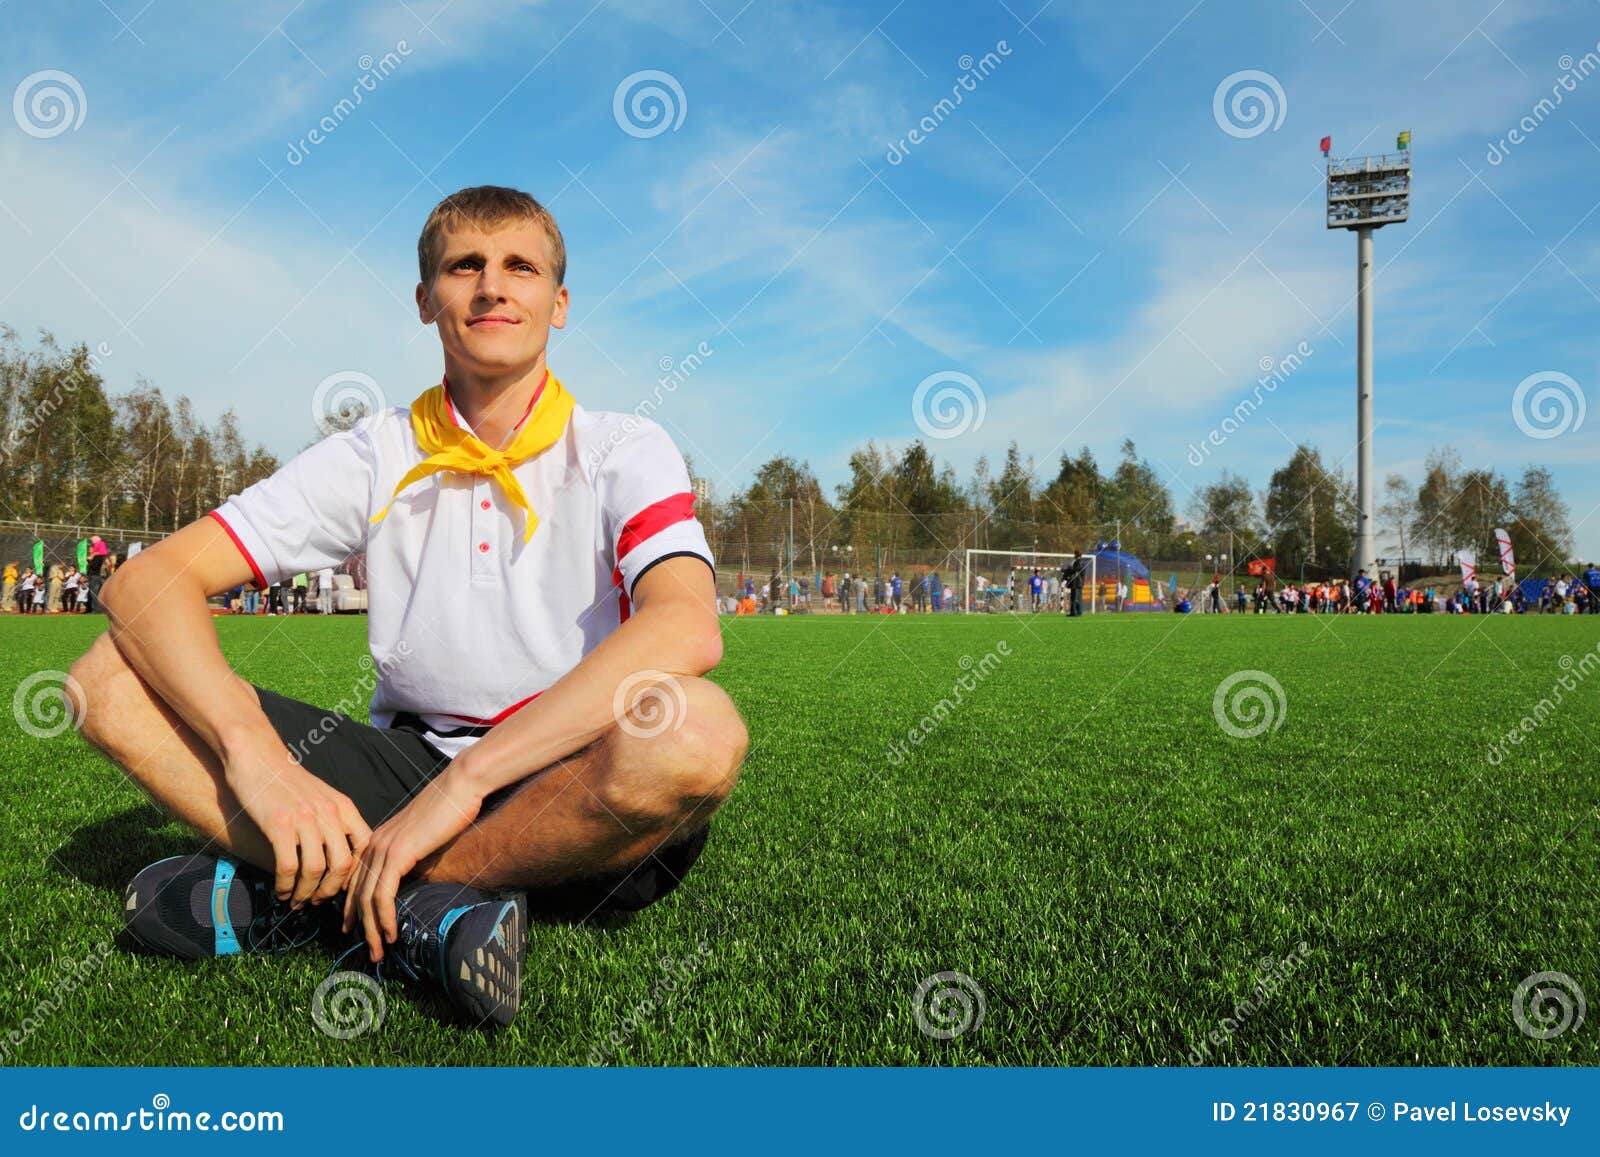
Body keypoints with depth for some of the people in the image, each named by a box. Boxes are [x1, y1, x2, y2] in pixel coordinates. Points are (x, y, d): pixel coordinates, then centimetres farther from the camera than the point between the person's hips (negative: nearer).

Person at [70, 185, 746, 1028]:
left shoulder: (623, 451, -5)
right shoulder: (377, 457, 3)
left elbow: (686, 629, -26)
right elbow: (143, 584, -6)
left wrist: (467, 778, -32)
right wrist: (256, 755, -26)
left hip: (570, 796, -2)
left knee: (695, 728, -37)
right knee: (112, 678, -10)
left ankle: (323, 891, -20)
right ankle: (419, 903, -23)